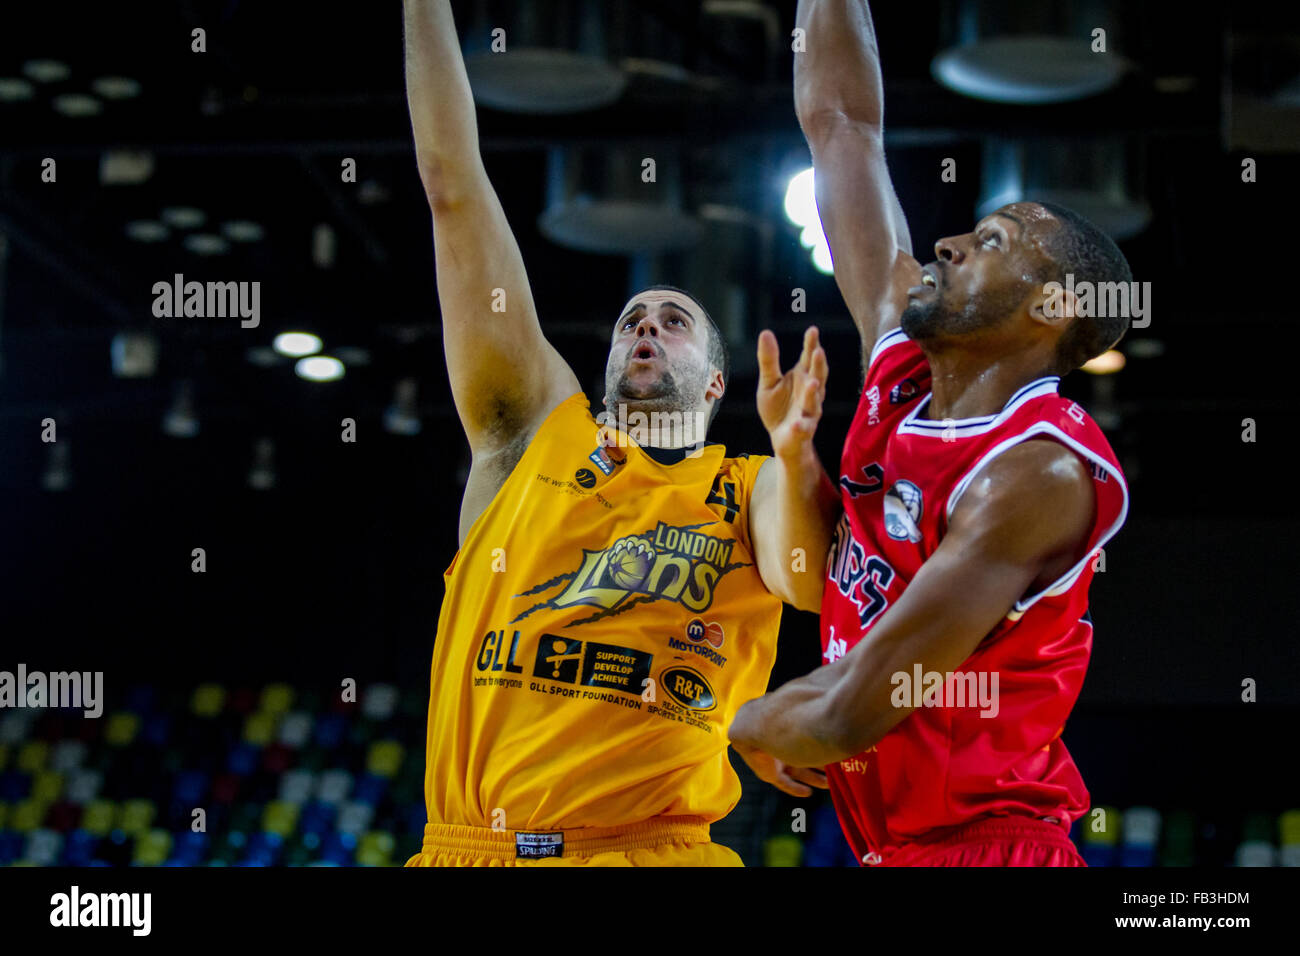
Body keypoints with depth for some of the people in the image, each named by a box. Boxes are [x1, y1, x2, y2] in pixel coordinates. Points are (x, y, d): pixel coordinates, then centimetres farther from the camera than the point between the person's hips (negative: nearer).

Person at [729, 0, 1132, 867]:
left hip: (983, 844, -7)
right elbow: (839, 117, 11)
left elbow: (851, 719, -21)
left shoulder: (1041, 472, -17)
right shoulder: (900, 366, 6)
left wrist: (758, 726, -2)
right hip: (889, 842, 8)